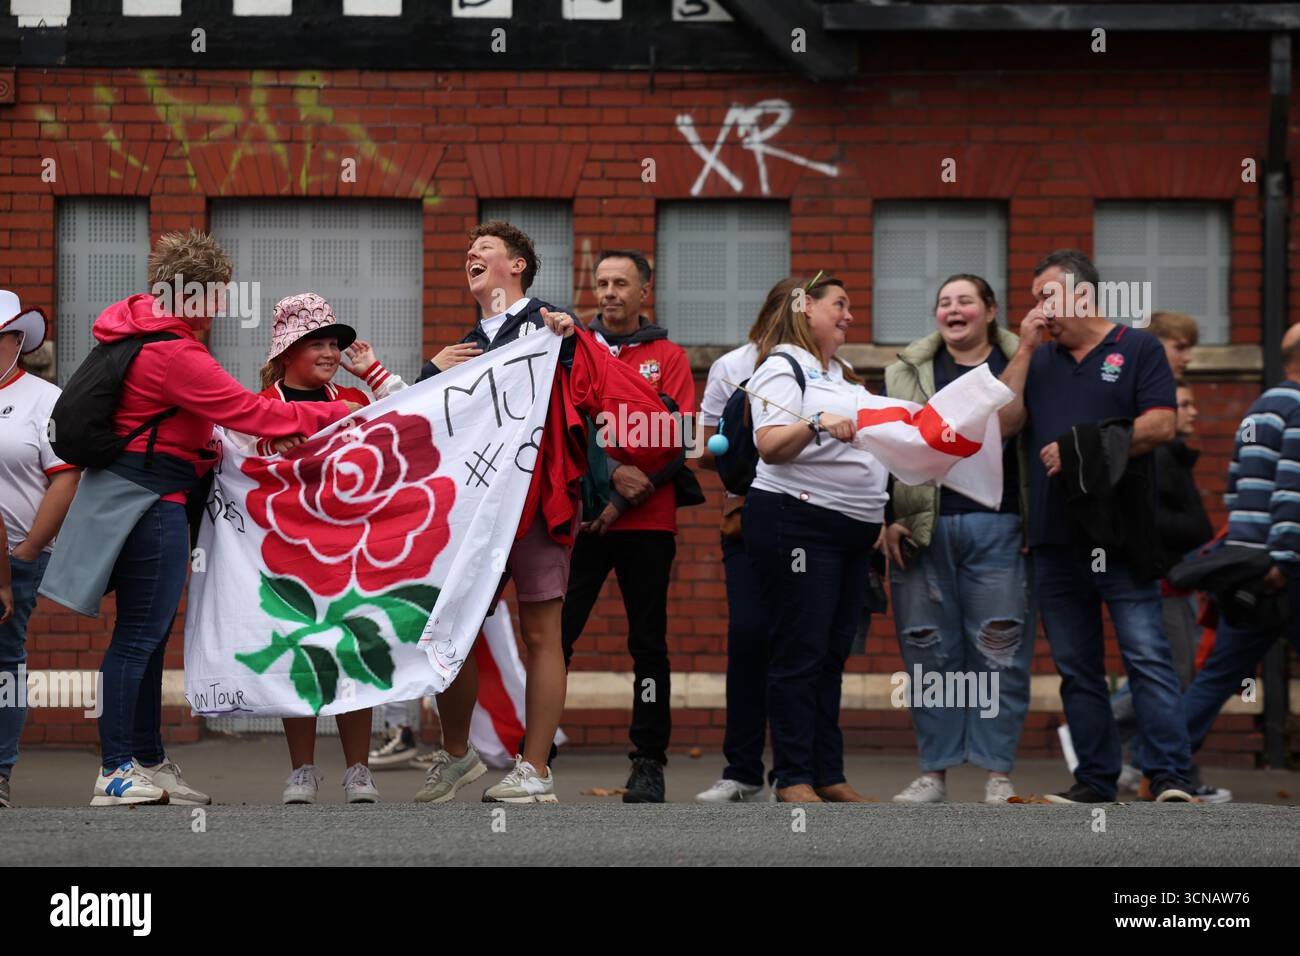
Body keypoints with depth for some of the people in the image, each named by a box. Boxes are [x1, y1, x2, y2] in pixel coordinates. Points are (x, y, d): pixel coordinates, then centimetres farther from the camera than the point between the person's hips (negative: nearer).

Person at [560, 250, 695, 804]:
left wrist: (626, 499, -11)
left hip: (647, 524, 0)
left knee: (649, 644, 2)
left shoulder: (669, 358, 8)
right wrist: (612, 472, -17)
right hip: (579, 520, 0)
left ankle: (649, 763, 7)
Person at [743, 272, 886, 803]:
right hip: (798, 523, -9)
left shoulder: (841, 375, 21)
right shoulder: (782, 367, -6)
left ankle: (829, 774, 11)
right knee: (801, 655, -8)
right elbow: (771, 446, -18)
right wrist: (817, 424, -33)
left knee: (833, 654, 8)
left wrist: (879, 518, 20)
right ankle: (793, 778, -6)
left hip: (852, 528, 9)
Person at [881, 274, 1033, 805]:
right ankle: (934, 771, 9)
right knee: (929, 652, 2)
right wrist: (886, 519, 0)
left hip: (997, 528, -2)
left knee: (1000, 652, -3)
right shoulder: (906, 372, 12)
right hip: (923, 529, 2)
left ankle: (998, 774, 2)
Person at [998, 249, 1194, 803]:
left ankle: (1170, 777, -14)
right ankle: (1095, 781, 12)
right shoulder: (1040, 361, 18)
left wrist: (1081, 450, -11)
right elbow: (1003, 421, 6)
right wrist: (1025, 348, 2)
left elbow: (1160, 425, -7)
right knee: (1077, 668, 7)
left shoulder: (1137, 349, 4)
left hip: (1120, 537, -5)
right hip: (1056, 542, 5)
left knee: (1146, 655, -11)